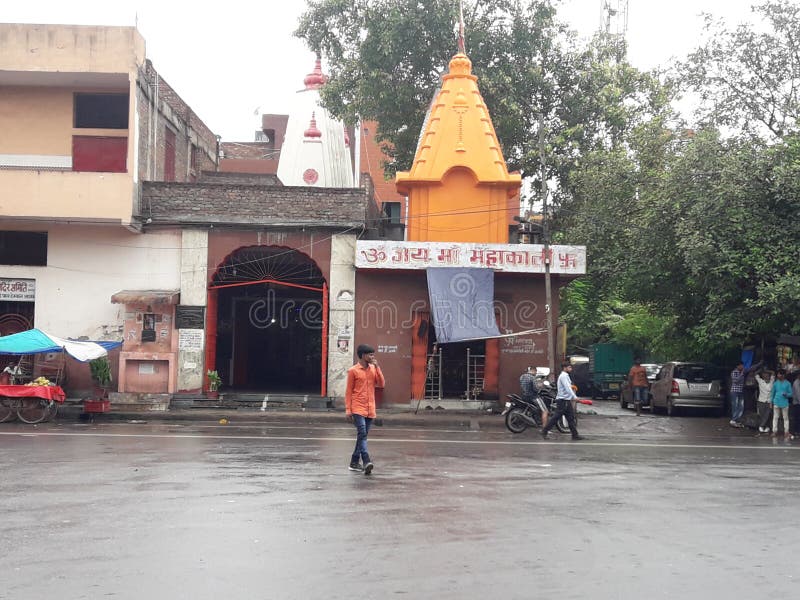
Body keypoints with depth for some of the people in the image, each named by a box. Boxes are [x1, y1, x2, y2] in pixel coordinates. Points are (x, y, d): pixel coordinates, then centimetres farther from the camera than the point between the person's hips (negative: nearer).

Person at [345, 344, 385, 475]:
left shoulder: (373, 369, 11)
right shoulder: (353, 371, -3)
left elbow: (381, 384, 2)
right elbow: (348, 391, -2)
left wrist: (377, 367, -4)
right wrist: (348, 410, -6)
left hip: (370, 409, 6)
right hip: (358, 409, -5)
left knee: (363, 435, 9)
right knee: (362, 434, -17)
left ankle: (355, 462, 18)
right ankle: (366, 462, -24)